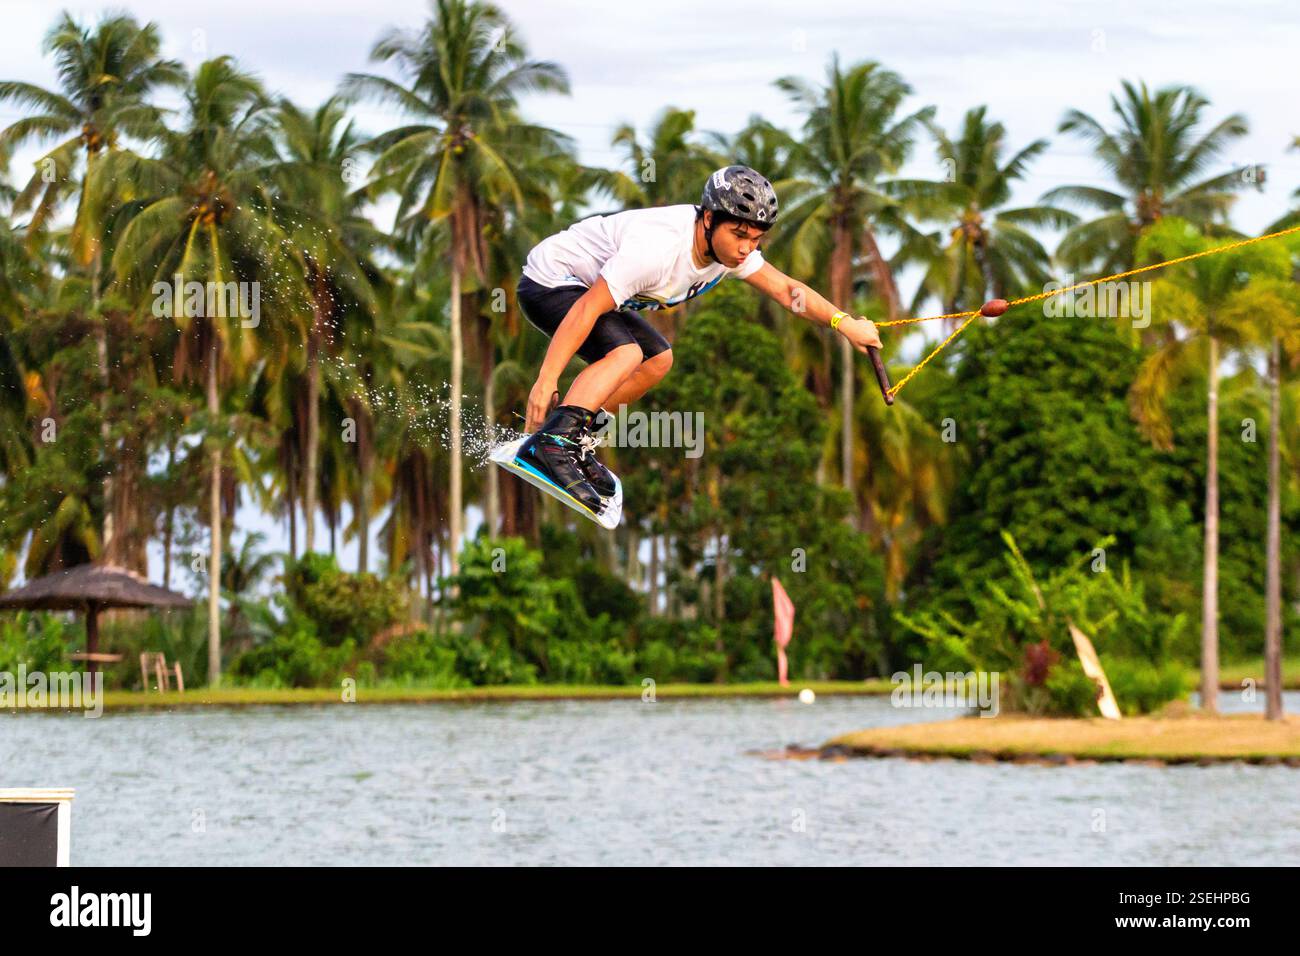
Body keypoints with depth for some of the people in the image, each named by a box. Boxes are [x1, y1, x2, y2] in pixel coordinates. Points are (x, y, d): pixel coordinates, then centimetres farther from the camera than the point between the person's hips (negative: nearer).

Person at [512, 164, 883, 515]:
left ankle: (573, 441, 9)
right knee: (625, 354, -28)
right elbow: (586, 310, -34)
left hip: (589, 282, 10)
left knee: (657, 361, 10)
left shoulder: (730, 244, -9)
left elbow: (785, 288, 1)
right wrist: (546, 379, -34)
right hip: (549, 282, -10)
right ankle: (549, 444, -35)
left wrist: (844, 322, -8)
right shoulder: (658, 247, -35)